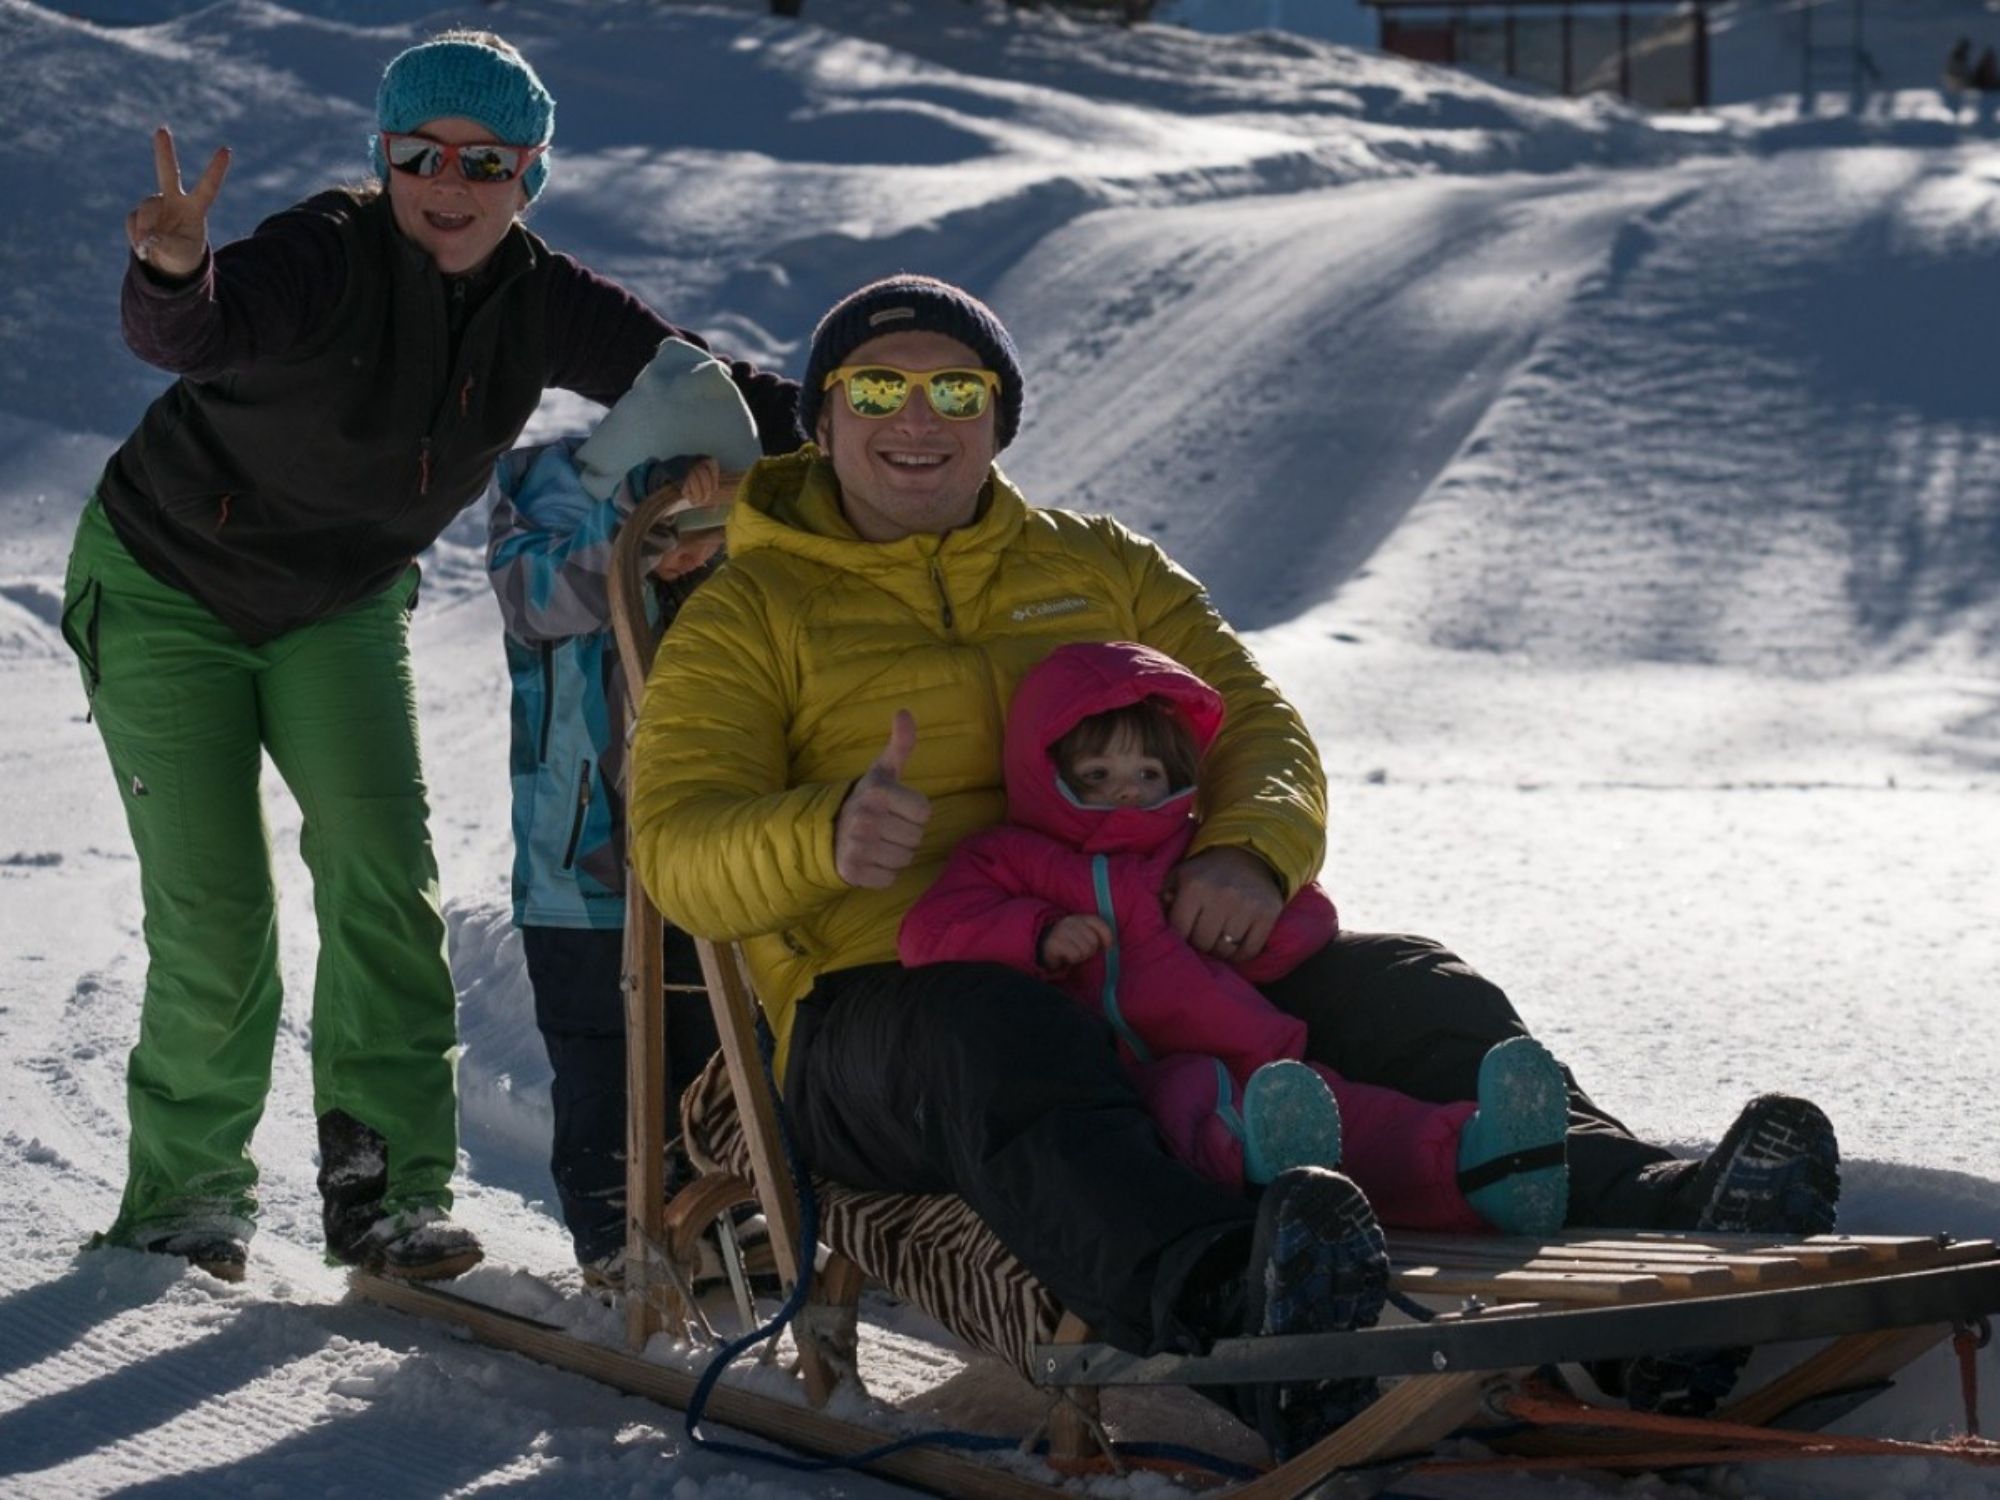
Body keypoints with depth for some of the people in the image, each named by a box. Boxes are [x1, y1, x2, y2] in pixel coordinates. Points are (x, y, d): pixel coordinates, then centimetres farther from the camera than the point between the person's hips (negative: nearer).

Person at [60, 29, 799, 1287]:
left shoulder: (538, 303, -13)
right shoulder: (329, 258, -28)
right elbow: (195, 335, -46)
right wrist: (174, 278, -69)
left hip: (343, 605, 4)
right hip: (169, 584, -4)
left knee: (383, 854, -15)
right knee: (213, 910, -8)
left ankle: (385, 1183, -10)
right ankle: (187, 1187, 13)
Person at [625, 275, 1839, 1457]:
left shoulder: (1103, 568, 22)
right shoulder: (747, 619, 11)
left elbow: (1261, 730, 15)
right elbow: (678, 848, -2)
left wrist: (1254, 851, -11)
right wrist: (823, 837, -27)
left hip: (1148, 969, 5)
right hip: (894, 999, -5)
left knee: (1407, 994, -18)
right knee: (1007, 1052, -40)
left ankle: (1643, 1215, -39)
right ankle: (1230, 1308, -69)